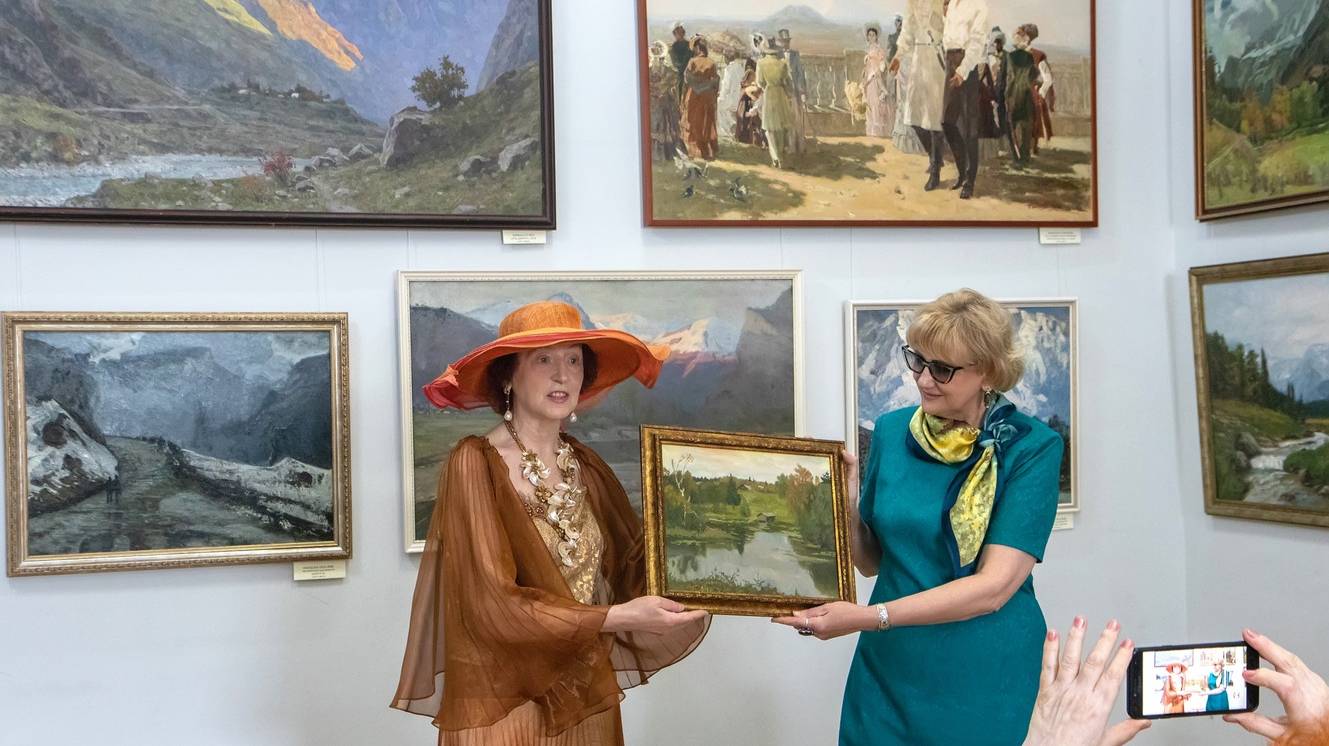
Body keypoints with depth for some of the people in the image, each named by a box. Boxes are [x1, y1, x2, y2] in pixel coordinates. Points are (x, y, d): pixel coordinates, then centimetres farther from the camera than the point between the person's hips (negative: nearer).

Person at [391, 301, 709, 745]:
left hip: (586, 695, 6)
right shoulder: (476, 464, -14)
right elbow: (490, 603, -21)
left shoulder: (586, 467, 4)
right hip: (503, 703, -6)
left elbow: (637, 564, 5)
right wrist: (618, 617, -25)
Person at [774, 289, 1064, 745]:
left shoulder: (1031, 447, -12)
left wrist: (870, 617, -25)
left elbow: (994, 585, -19)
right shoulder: (891, 432, -1)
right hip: (889, 672, 3)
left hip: (988, 679, -3)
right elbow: (872, 562, 7)